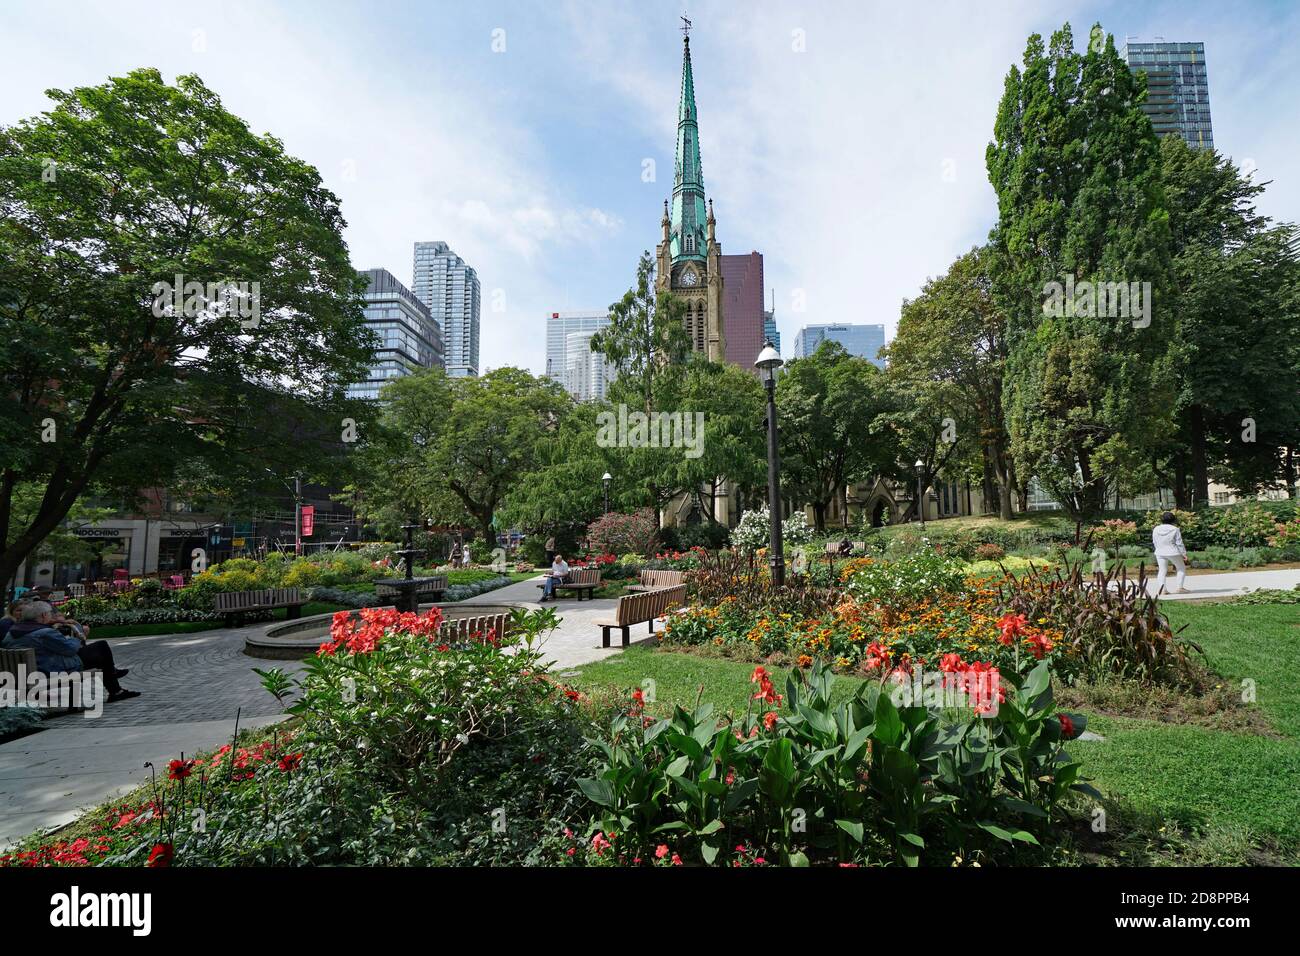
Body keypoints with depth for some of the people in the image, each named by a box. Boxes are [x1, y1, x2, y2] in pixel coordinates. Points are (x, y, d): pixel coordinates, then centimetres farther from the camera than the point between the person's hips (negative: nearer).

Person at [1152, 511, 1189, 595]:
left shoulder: (1156, 529, -1)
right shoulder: (1175, 529, -12)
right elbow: (1179, 543, -9)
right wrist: (1184, 554, 0)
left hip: (1160, 553, 3)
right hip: (1173, 553, -3)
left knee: (1162, 571, 10)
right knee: (1181, 568, 17)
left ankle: (1160, 588, -2)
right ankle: (1179, 587, 12)